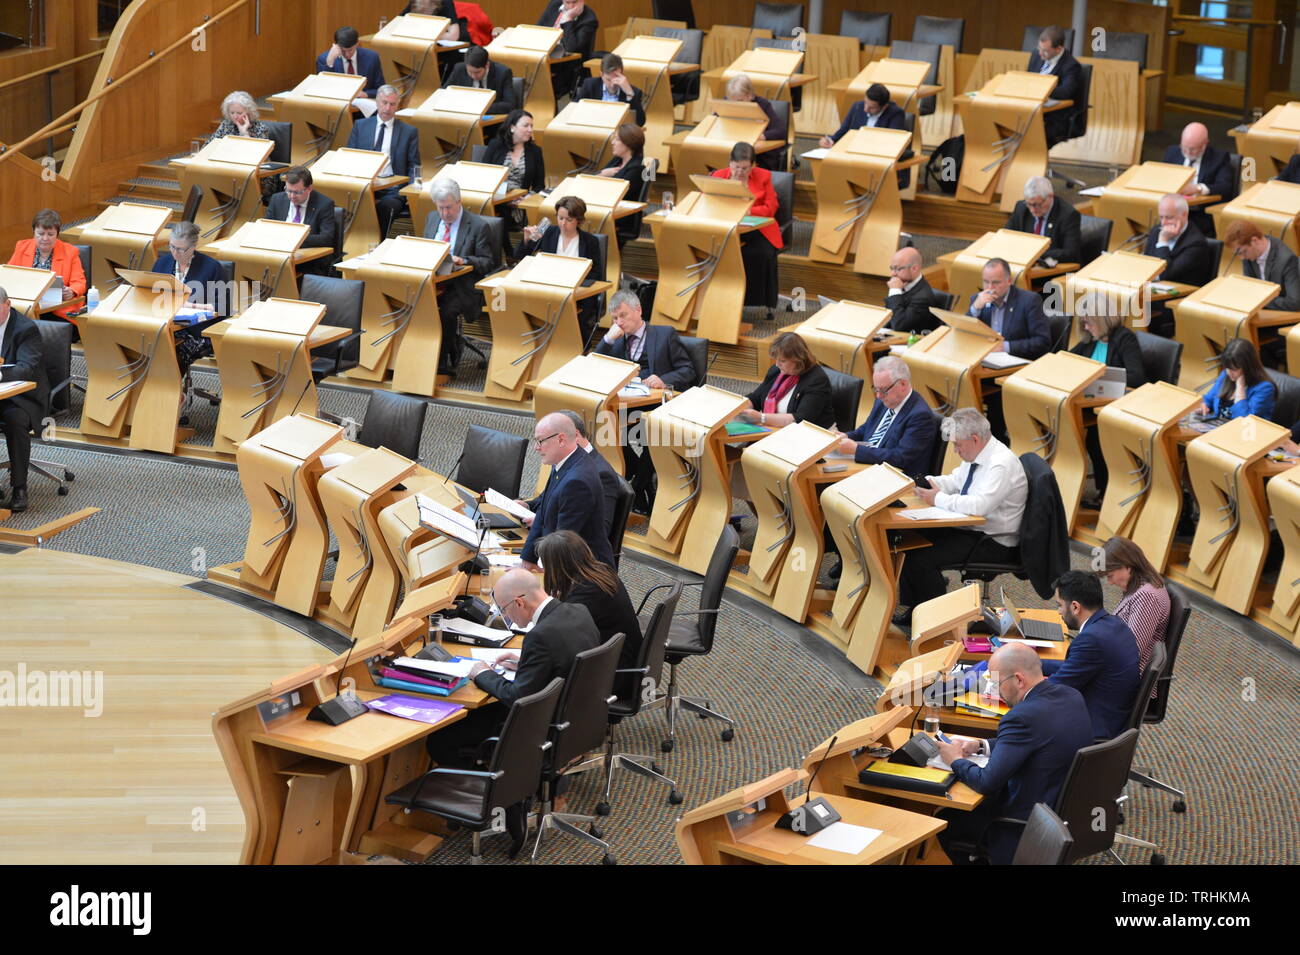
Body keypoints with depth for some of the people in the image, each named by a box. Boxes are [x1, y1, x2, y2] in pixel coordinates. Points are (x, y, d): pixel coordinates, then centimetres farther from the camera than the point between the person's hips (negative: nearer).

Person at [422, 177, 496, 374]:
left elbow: (488, 262, -2)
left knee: (448, 309, -35)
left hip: (460, 286, -5)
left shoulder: (478, 226, -3)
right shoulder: (432, 219, 16)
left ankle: (444, 363, -16)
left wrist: (464, 261, -19)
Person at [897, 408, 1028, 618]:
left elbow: (979, 505, -35)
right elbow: (955, 481, 21)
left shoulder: (1002, 464, -24)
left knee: (922, 559, -22)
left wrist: (939, 499, -23)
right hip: (969, 528, 10)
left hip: (993, 542, -10)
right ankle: (910, 607, 7)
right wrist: (927, 483, 1)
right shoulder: (975, 454, 6)